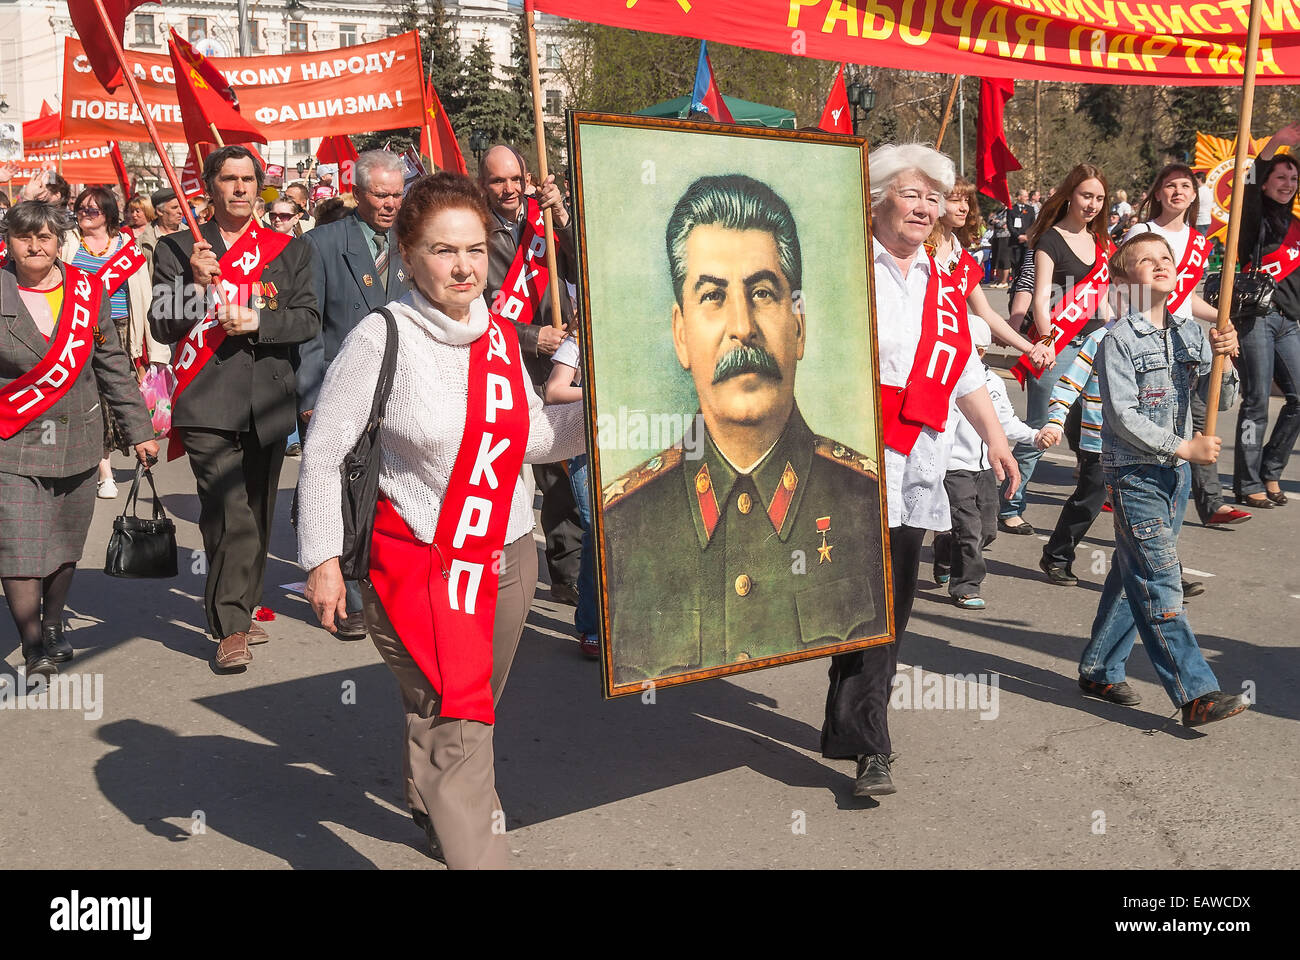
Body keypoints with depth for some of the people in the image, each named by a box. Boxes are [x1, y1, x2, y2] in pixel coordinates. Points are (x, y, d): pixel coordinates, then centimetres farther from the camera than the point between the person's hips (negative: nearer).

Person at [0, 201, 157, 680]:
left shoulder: (87, 292, 6)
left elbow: (113, 368, 12)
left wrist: (138, 430, 12)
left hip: (77, 441, 3)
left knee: (66, 543, 12)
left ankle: (52, 628, 32)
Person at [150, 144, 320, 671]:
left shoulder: (290, 250, 12)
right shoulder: (177, 248, 8)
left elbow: (308, 320, 3)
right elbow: (163, 327, 1)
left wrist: (257, 321, -13)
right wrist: (194, 283, -15)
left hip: (268, 401, 3)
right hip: (206, 404, -3)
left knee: (256, 514, 11)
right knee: (228, 513, -15)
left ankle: (241, 611, 26)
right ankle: (230, 627, -9)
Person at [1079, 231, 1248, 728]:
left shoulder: (1190, 333, 8)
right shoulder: (1119, 340, -10)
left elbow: (1220, 402, 5)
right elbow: (1122, 415, -16)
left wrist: (1224, 360, -14)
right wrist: (1182, 446, -19)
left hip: (1175, 472, 7)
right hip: (1134, 473, -7)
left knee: (1133, 575, 14)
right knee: (1160, 584, -8)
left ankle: (1099, 670, 25)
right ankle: (1196, 693, -8)